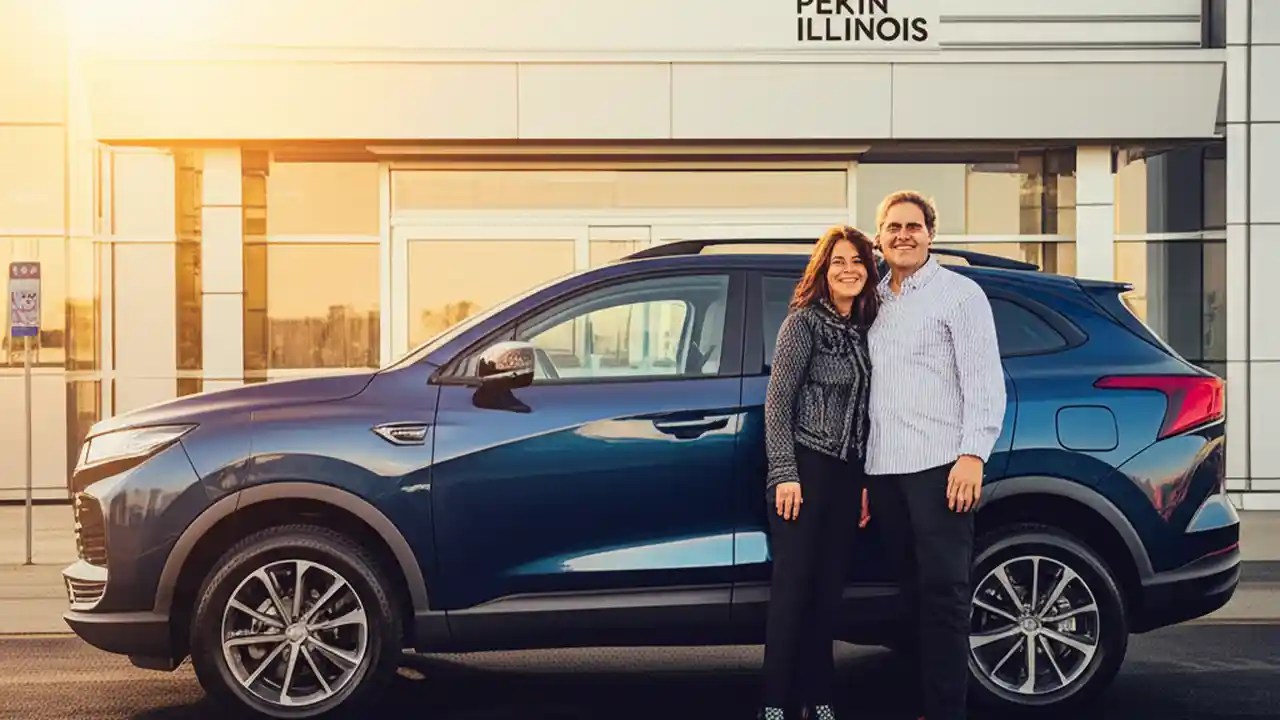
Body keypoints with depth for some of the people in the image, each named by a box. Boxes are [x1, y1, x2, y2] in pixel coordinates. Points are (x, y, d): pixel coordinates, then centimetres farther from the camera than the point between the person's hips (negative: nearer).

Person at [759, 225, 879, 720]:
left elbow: (861, 413, 14)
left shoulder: (865, 328, 12)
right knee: (793, 586, -6)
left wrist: (866, 482, 11)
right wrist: (785, 474, -16)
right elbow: (777, 400, -9)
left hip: (846, 473, 6)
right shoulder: (805, 320, -5)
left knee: (829, 588, 8)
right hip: (805, 468, -6)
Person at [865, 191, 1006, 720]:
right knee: (913, 592, 8)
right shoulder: (875, 302, 18)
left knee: (942, 592, -6)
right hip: (884, 469, 6)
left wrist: (973, 455, -16)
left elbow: (984, 381, -5)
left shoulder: (958, 294, 2)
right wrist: (865, 476, 14)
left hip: (938, 466, -6)